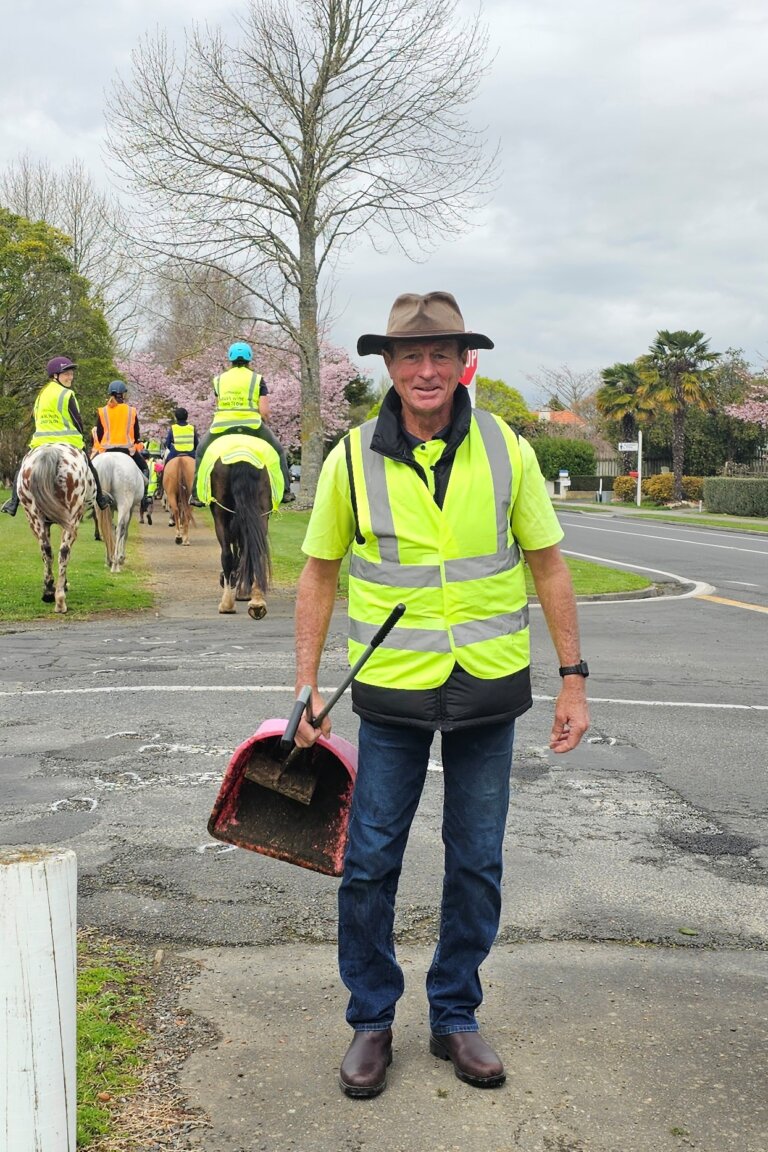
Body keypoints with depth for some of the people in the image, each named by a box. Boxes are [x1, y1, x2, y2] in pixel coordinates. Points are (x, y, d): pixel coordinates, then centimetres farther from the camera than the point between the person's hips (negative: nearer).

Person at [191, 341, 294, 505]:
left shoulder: (219, 379, 15)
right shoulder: (257, 379, 7)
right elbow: (264, 411, -1)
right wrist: (264, 419, 20)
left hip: (221, 426, 2)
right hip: (252, 425, -2)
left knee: (201, 452, 27)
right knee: (278, 450, 21)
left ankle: (197, 494, 19)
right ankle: (285, 491, 14)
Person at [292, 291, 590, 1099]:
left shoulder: (505, 449, -4)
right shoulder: (352, 458, -5)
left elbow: (548, 566, 2)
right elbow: (319, 573, 4)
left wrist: (573, 680, 0)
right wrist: (307, 685, 0)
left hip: (489, 693, 1)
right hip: (393, 695, -1)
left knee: (476, 865, 11)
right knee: (369, 864, 6)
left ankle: (455, 1016, 30)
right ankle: (371, 1021, 26)